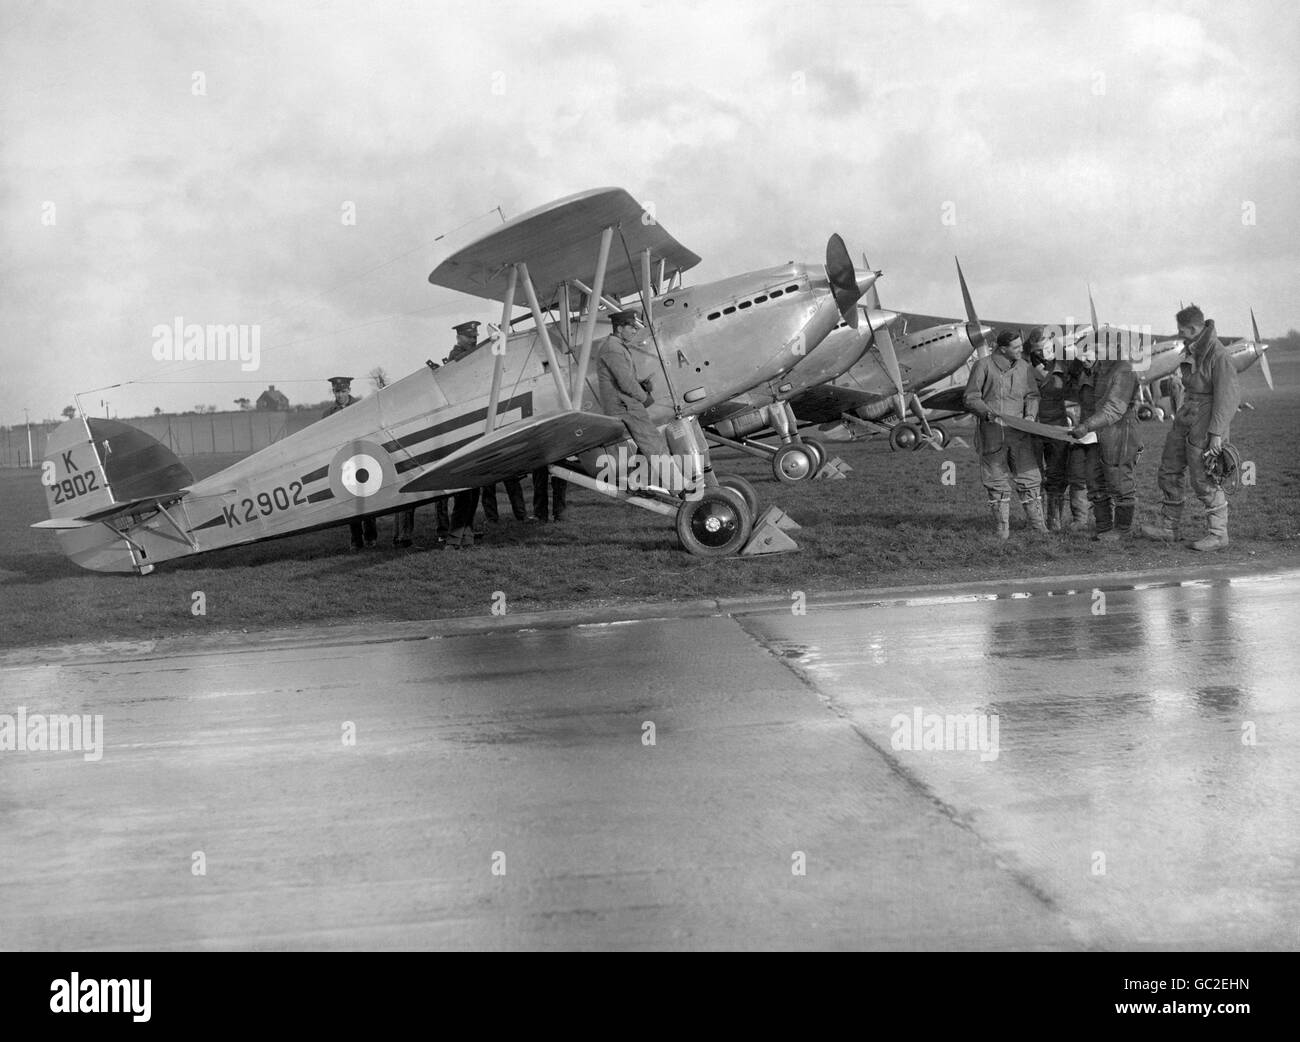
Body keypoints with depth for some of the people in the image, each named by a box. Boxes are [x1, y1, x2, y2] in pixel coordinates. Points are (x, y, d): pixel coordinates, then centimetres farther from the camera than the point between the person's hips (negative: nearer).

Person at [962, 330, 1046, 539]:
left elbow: (1032, 396, 14)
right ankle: (1002, 526, 15)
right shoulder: (983, 366, -4)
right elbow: (970, 398, -4)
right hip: (991, 433, -2)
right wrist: (989, 412, -20)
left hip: (1018, 432, 3)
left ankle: (1039, 524, 8)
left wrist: (1030, 414, -6)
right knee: (997, 482, 4)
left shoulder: (1023, 367, 8)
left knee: (1029, 478, -1)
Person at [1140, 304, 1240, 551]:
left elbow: (1227, 397, -21)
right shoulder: (1193, 349, 5)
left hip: (1205, 425, -9)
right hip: (1185, 420, 9)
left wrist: (1216, 433, -24)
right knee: (1169, 471, 13)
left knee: (1204, 480, -1)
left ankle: (1218, 534, 11)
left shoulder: (1219, 355, -20)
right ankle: (1170, 528, 23)